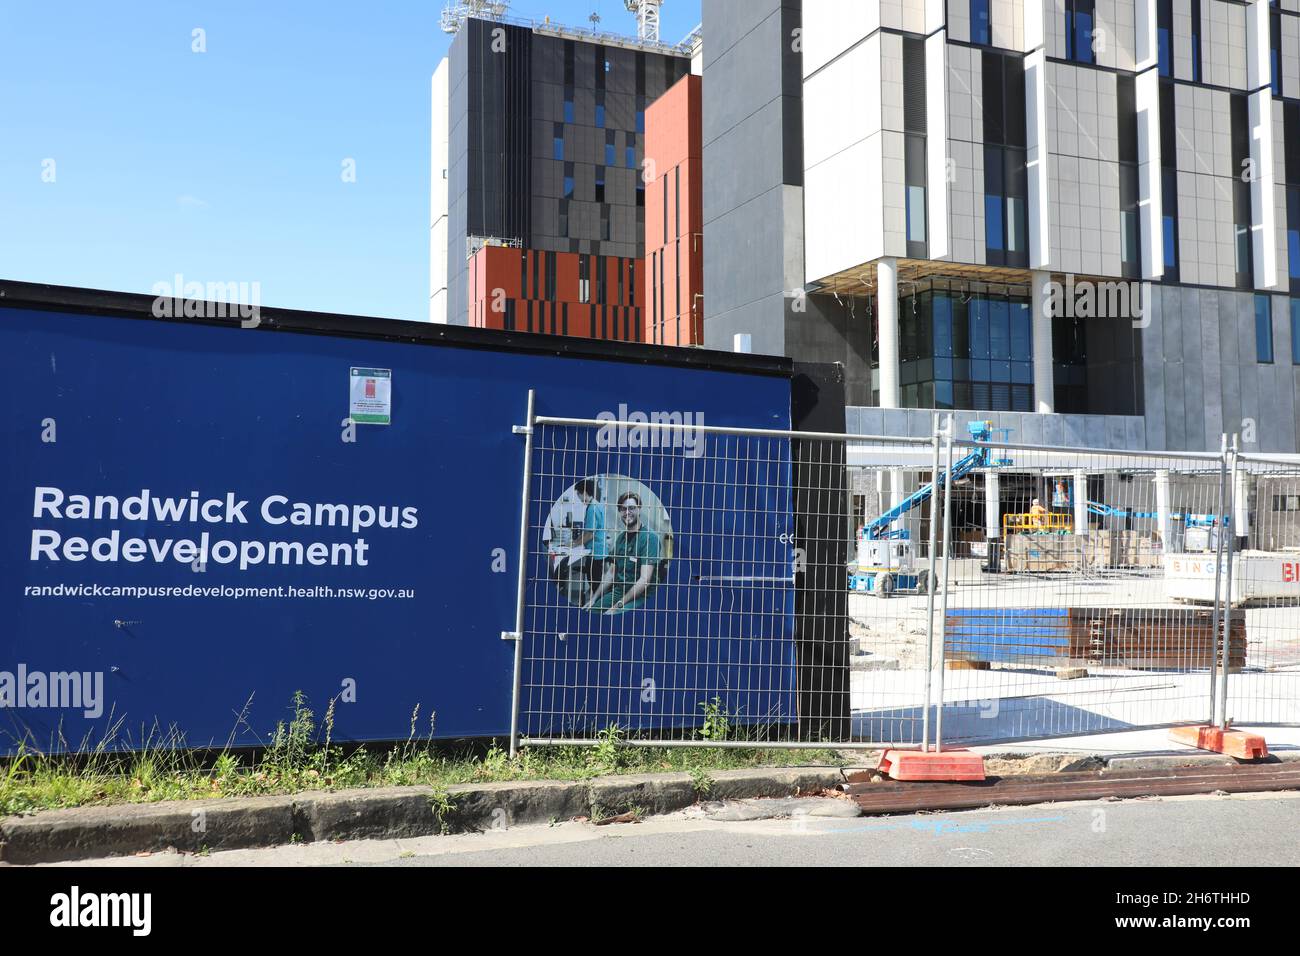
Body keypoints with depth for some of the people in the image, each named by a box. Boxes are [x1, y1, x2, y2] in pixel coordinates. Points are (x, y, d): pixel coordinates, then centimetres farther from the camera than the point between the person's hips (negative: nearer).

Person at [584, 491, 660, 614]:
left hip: (639, 596, -7)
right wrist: (594, 599, 7)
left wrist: (618, 606, -21)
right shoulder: (620, 537, 13)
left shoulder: (649, 537, -11)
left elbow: (645, 580, -18)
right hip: (617, 592, 7)